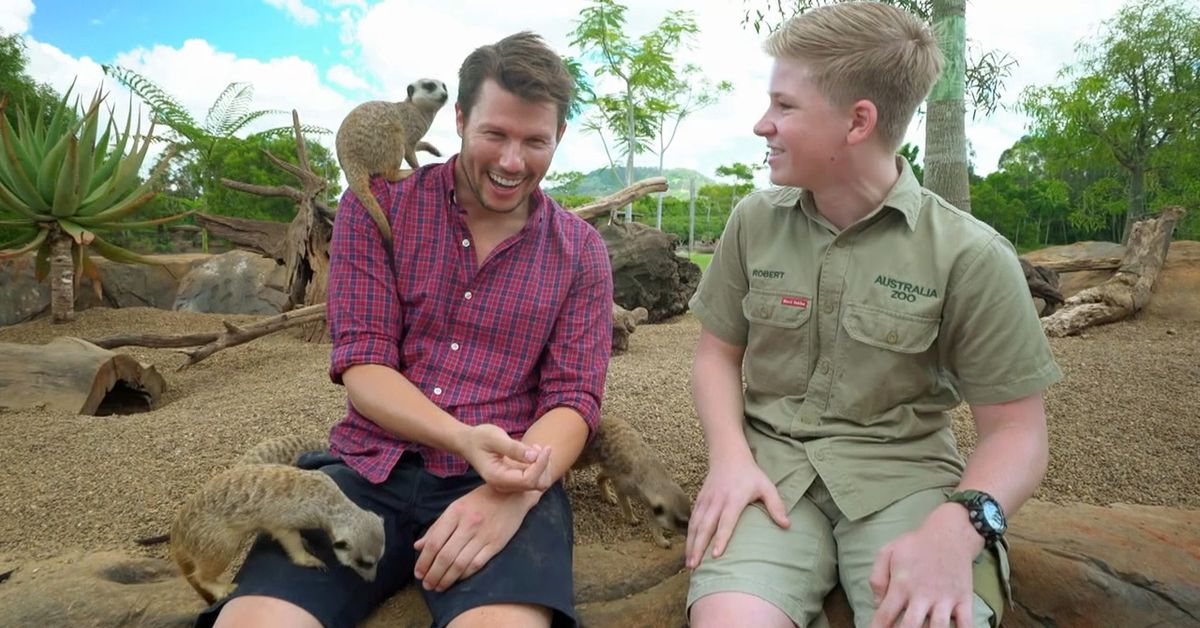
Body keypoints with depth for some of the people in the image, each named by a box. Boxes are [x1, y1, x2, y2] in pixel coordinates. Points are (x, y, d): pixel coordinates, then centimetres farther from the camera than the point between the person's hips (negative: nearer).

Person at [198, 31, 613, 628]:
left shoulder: (581, 251, 5)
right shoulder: (377, 205, 3)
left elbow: (573, 398, -2)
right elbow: (361, 362, -3)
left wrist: (516, 491, -23)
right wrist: (465, 440, -22)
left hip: (505, 484, 0)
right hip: (368, 469, 1)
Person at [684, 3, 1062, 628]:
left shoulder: (970, 256, -6)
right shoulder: (753, 222, 4)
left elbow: (1015, 428, -3)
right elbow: (718, 352, 11)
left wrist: (958, 524, -24)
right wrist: (730, 455, -9)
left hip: (903, 472, -1)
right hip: (771, 462, 1)